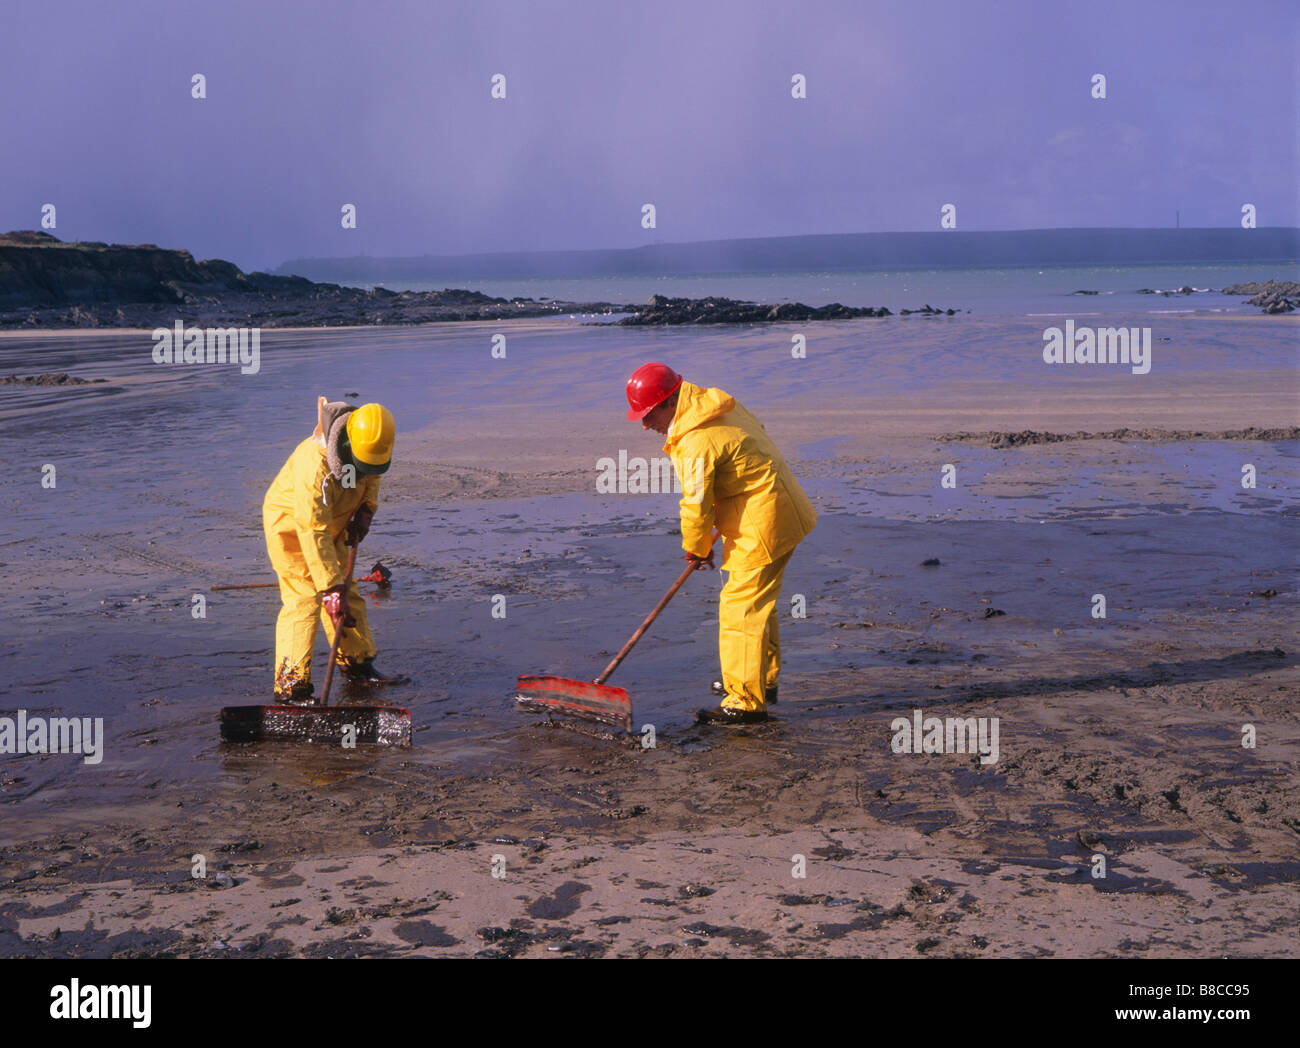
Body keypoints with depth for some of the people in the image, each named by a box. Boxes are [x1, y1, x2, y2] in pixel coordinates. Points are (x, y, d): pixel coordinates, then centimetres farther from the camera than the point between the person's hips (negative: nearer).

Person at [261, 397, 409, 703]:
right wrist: (332, 589, -37)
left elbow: (370, 477, 12)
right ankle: (291, 687, -13)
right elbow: (313, 533, -37)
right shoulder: (315, 465, -38)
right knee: (304, 600, -15)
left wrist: (365, 511, -6)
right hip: (290, 525, -8)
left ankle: (358, 666, 25)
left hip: (331, 521, 8)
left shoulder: (366, 450, -14)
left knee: (348, 593, 12)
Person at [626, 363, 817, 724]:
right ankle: (763, 680, 35)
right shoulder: (718, 404, 7)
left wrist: (697, 549, 1)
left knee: (741, 607, -8)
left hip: (762, 525, -11)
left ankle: (746, 701, -6)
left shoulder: (695, 441, -23)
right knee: (757, 601, 22)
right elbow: (757, 431, 23)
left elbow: (697, 505, -18)